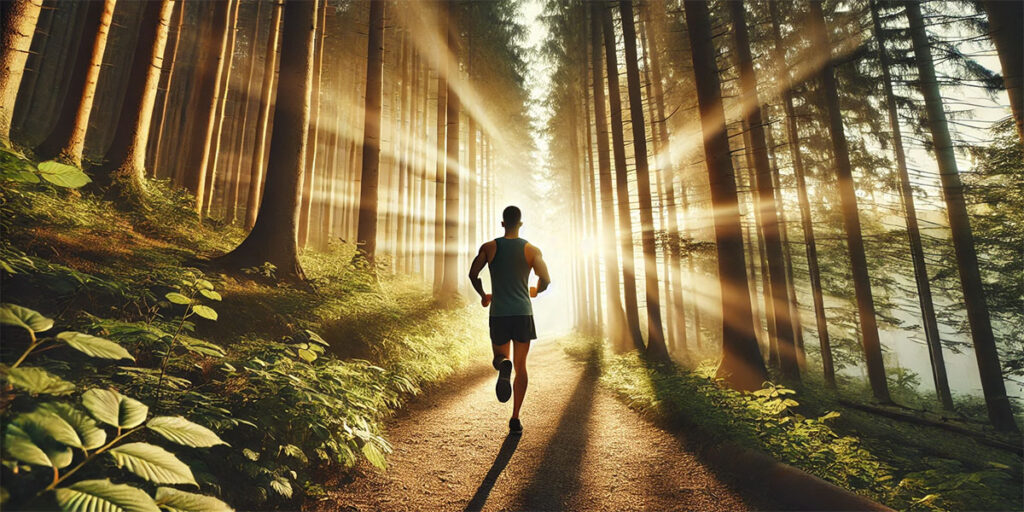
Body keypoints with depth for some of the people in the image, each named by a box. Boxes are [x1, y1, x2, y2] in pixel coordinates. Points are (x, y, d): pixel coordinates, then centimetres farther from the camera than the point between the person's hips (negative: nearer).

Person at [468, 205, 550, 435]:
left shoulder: (489, 247, 2)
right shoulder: (531, 250, 0)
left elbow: (473, 274, -5)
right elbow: (546, 280, -6)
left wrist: (483, 295, 13)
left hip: (498, 313, 0)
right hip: (523, 313, 0)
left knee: (500, 357, 18)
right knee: (521, 366, 9)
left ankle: (503, 365, -21)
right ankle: (515, 418, 5)